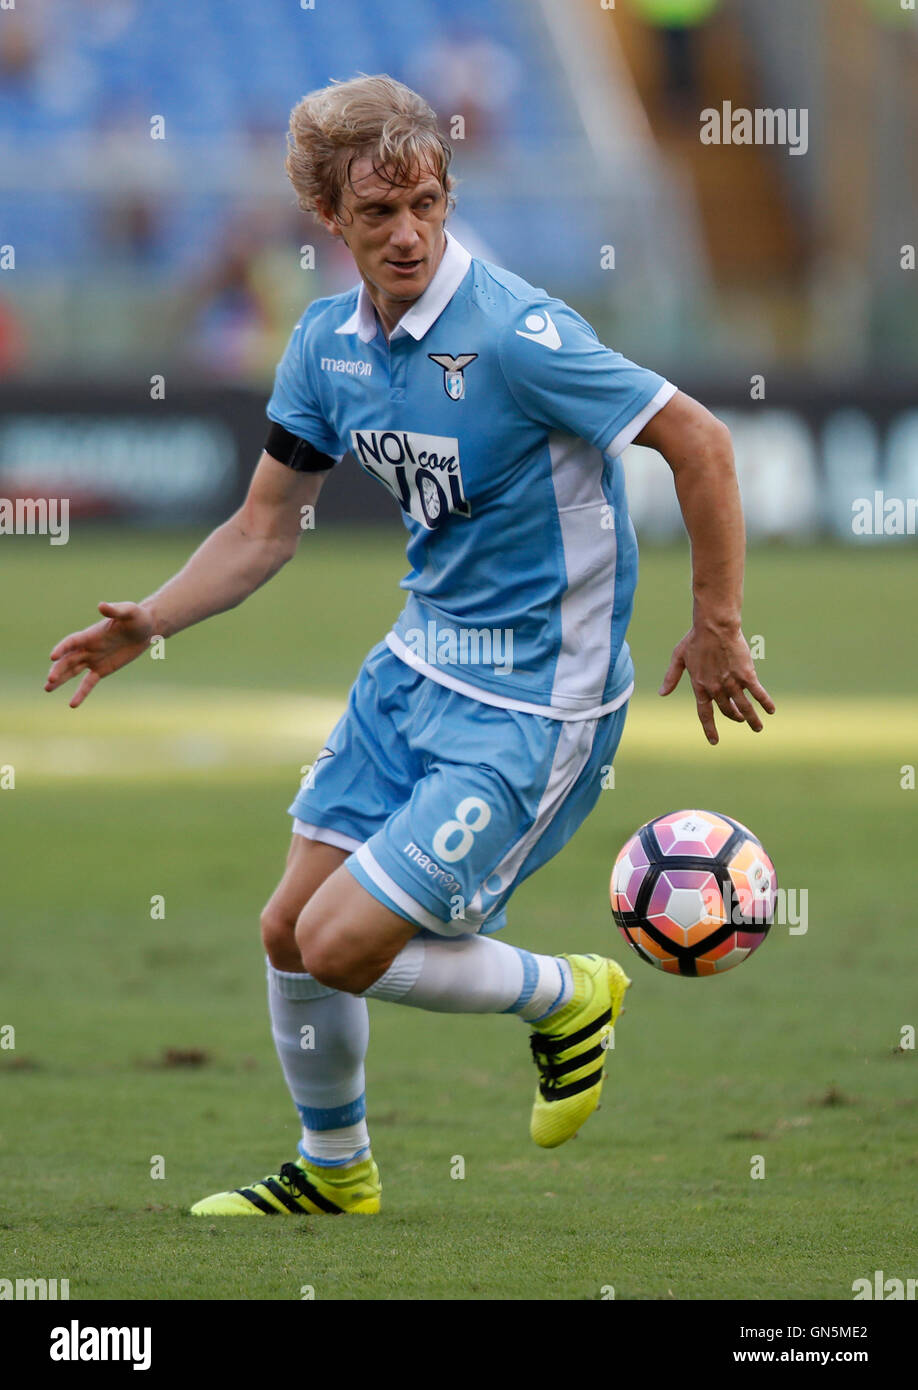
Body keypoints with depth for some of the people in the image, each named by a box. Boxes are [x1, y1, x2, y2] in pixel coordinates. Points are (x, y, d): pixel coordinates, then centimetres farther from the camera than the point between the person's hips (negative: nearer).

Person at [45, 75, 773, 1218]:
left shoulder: (516, 334, -24)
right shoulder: (328, 342, -1)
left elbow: (697, 440, -20)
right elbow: (266, 526, 10)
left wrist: (716, 633, -15)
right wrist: (149, 624, -4)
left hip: (533, 704, -7)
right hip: (418, 667, 7)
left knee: (341, 944, -12)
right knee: (289, 931, 12)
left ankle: (564, 995, 14)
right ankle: (332, 1169, 36)